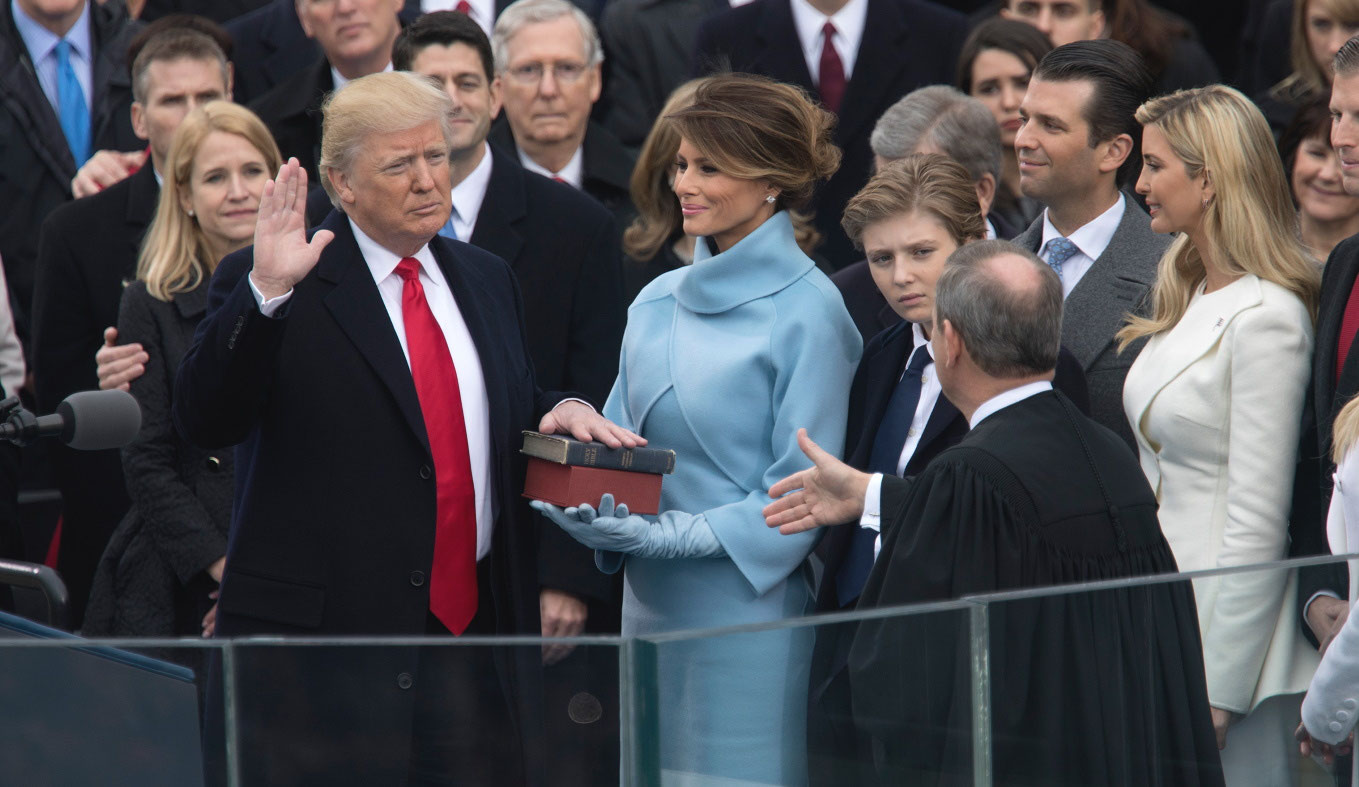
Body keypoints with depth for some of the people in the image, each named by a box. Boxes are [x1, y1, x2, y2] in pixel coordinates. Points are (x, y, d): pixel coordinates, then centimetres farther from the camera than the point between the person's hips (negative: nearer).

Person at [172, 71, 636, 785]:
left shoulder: (486, 280, 17)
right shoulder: (268, 286, -3)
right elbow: (204, 421, -15)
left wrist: (558, 411, 5)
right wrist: (266, 292, -26)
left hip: (476, 634, 5)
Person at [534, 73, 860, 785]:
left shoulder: (807, 313, -8)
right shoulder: (658, 301, 12)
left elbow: (804, 490, -11)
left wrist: (676, 536, -18)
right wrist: (589, 509, -6)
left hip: (751, 607, -6)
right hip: (651, 603, 6)